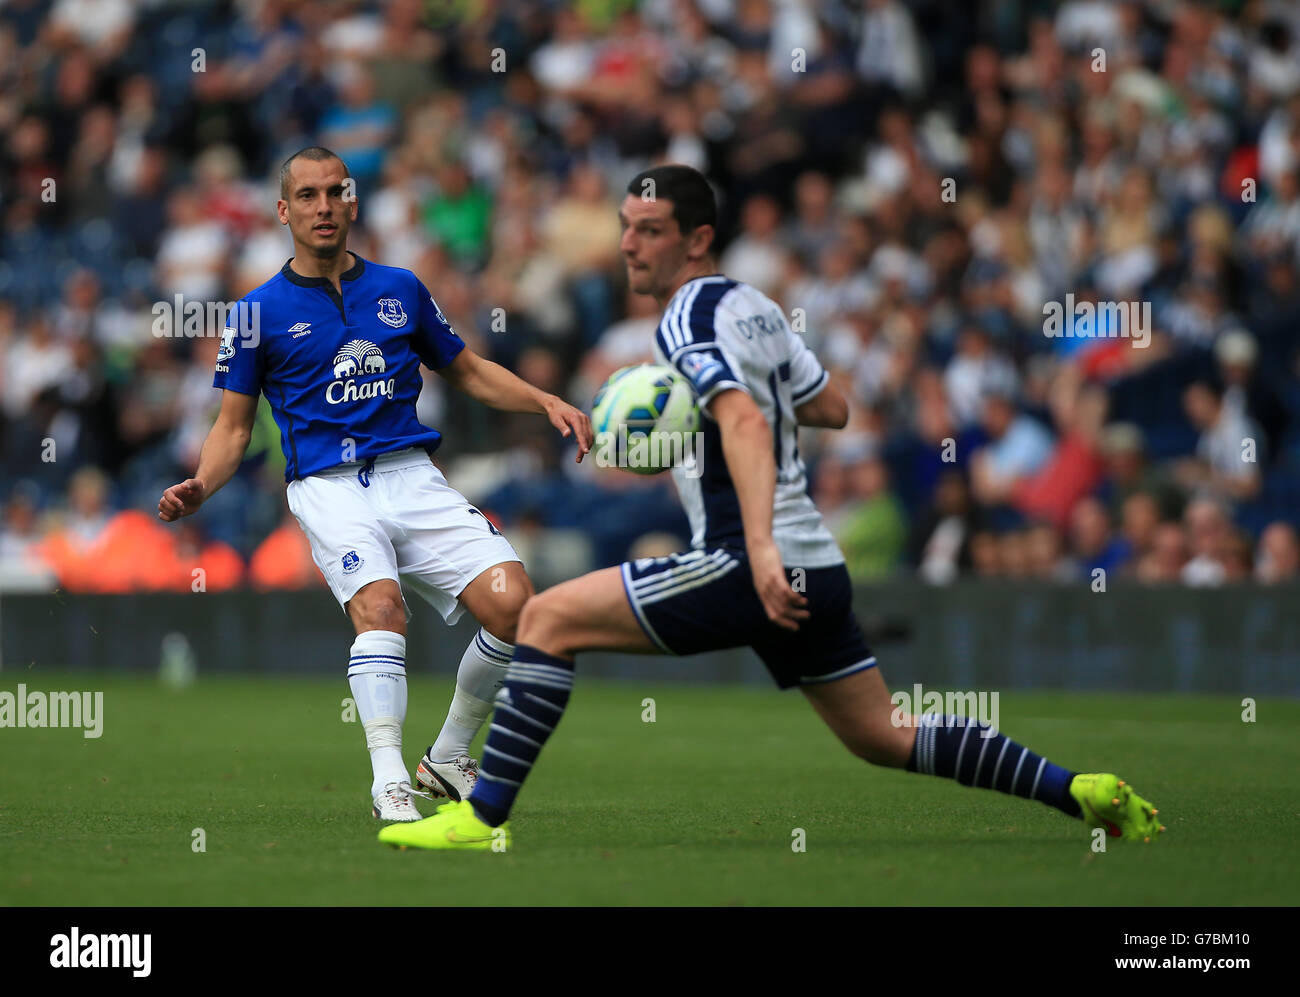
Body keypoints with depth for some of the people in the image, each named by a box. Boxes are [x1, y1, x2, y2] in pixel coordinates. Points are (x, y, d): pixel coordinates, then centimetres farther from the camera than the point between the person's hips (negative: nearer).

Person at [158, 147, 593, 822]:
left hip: (413, 480, 3)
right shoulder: (259, 313, 7)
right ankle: (390, 784, -36)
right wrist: (199, 487, -9)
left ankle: (448, 759, 3)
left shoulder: (400, 290, 15)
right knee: (380, 606, -32)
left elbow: (467, 372, 25)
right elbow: (233, 425, 10)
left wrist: (547, 402, 10)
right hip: (329, 487, -3)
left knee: (513, 602, -16)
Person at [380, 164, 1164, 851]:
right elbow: (831, 407, 29)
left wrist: (760, 549, -37)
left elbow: (746, 426, -25)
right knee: (885, 738, 18)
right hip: (818, 565, 9)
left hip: (749, 569, -9)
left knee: (549, 619, -7)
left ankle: (484, 817, -11)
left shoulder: (688, 319, -9)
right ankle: (1081, 791, 12)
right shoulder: (754, 306, 17)